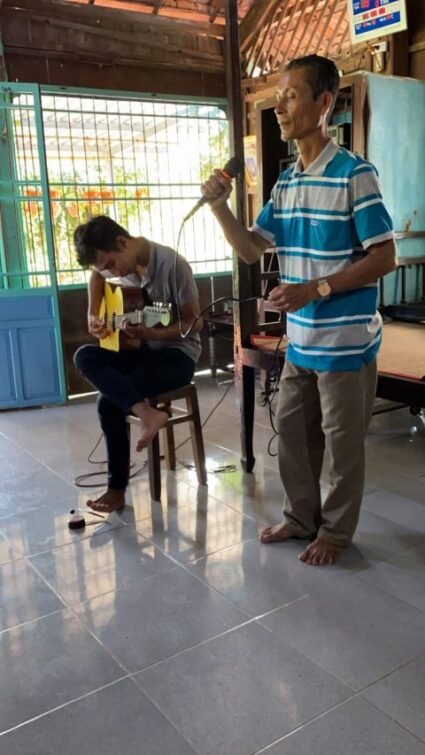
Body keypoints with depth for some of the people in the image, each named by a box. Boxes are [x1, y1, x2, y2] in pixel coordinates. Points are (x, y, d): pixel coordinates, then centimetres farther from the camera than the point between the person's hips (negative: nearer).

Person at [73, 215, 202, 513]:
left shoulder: (172, 265, -22)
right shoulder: (119, 261, -2)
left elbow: (195, 322, -15)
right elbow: (96, 276, 22)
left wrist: (154, 334, -30)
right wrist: (93, 315, 7)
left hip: (177, 353, -7)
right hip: (140, 347, 7)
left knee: (109, 403, -22)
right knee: (85, 357, -20)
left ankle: (118, 488, -9)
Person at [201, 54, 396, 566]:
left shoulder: (355, 174, -12)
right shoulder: (285, 183, 10)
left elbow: (384, 258, -15)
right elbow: (250, 250, 9)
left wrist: (314, 289, -22)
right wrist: (219, 206, -6)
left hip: (345, 342, -7)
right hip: (299, 341, 7)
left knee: (341, 444, 8)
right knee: (292, 433, 16)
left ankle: (335, 530, 27)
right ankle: (301, 517, 35)